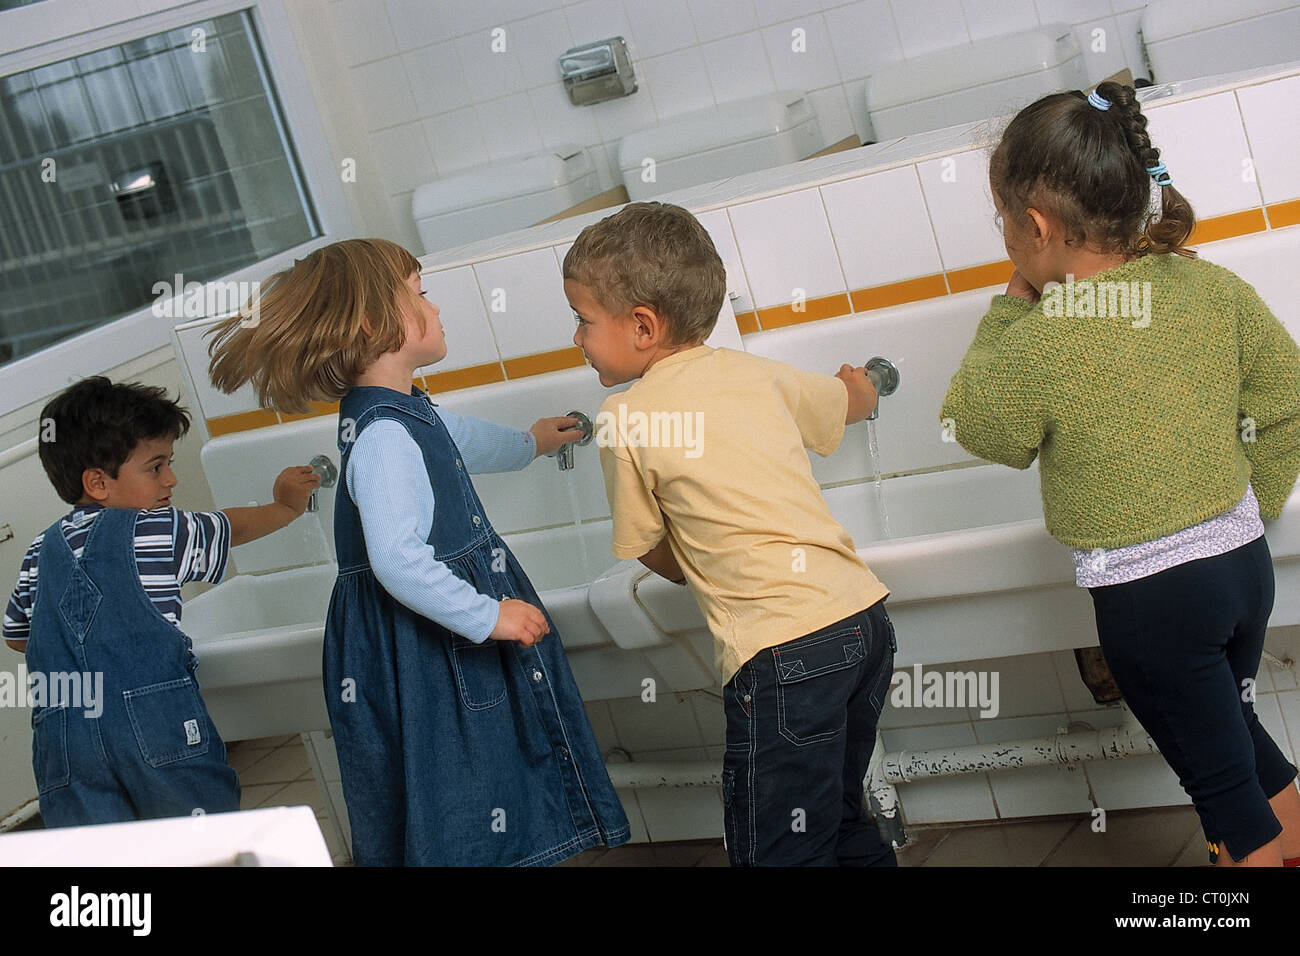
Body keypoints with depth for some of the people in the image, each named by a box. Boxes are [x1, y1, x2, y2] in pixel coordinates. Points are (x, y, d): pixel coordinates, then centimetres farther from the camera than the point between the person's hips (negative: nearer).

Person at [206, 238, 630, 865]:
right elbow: (398, 561, -33)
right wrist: (487, 616, -26)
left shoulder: (402, 412, 10)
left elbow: (461, 439, 34)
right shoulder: (385, 437, -24)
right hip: (429, 659, -11)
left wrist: (527, 444, 50)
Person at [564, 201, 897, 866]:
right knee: (839, 818, 23)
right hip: (866, 615, 8)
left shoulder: (625, 421, -5)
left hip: (783, 652, -7)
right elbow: (855, 401, 32)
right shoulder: (757, 373, 12)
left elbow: (654, 555, 6)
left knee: (783, 851, 1)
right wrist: (854, 382, 56)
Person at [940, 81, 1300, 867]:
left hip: (1146, 594, -6)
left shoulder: (1035, 346, -21)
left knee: (1220, 780, 11)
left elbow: (977, 426, -1)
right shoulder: (1215, 288, -5)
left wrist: (1012, 306, 0)